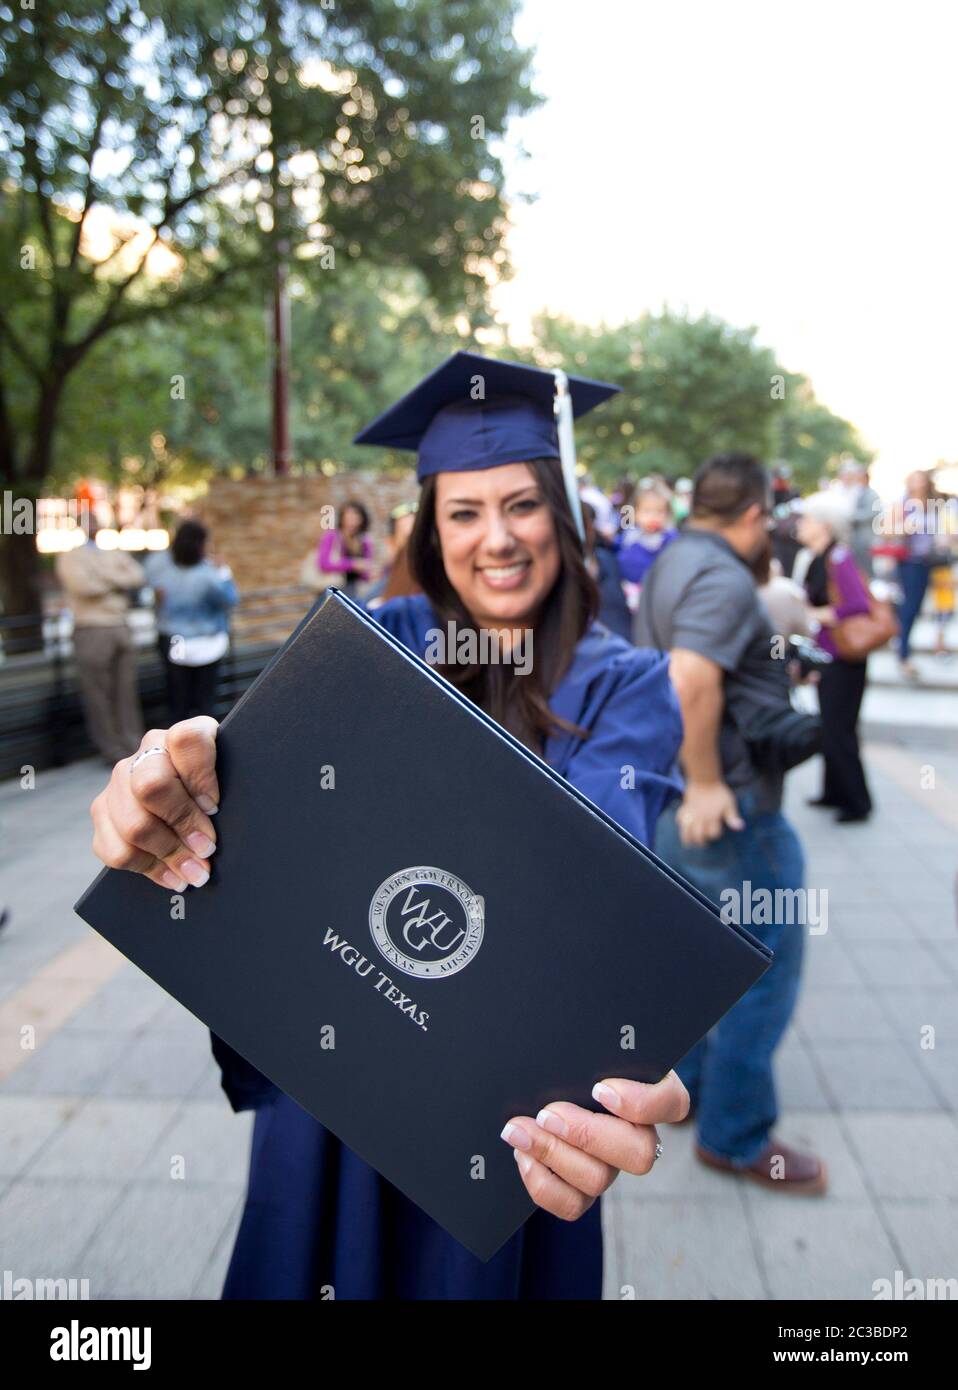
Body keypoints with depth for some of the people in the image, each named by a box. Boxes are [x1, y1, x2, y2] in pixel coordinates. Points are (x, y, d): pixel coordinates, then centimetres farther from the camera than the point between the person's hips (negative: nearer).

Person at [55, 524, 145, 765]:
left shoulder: (115, 554, 19)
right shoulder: (70, 556, 4)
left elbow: (138, 577, 2)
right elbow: (82, 585, -14)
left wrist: (103, 576, -7)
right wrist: (118, 583, -1)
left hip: (121, 628, 5)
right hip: (91, 630, -5)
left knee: (127, 691, 5)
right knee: (98, 693, -3)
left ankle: (132, 744, 11)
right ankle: (112, 749, 3)